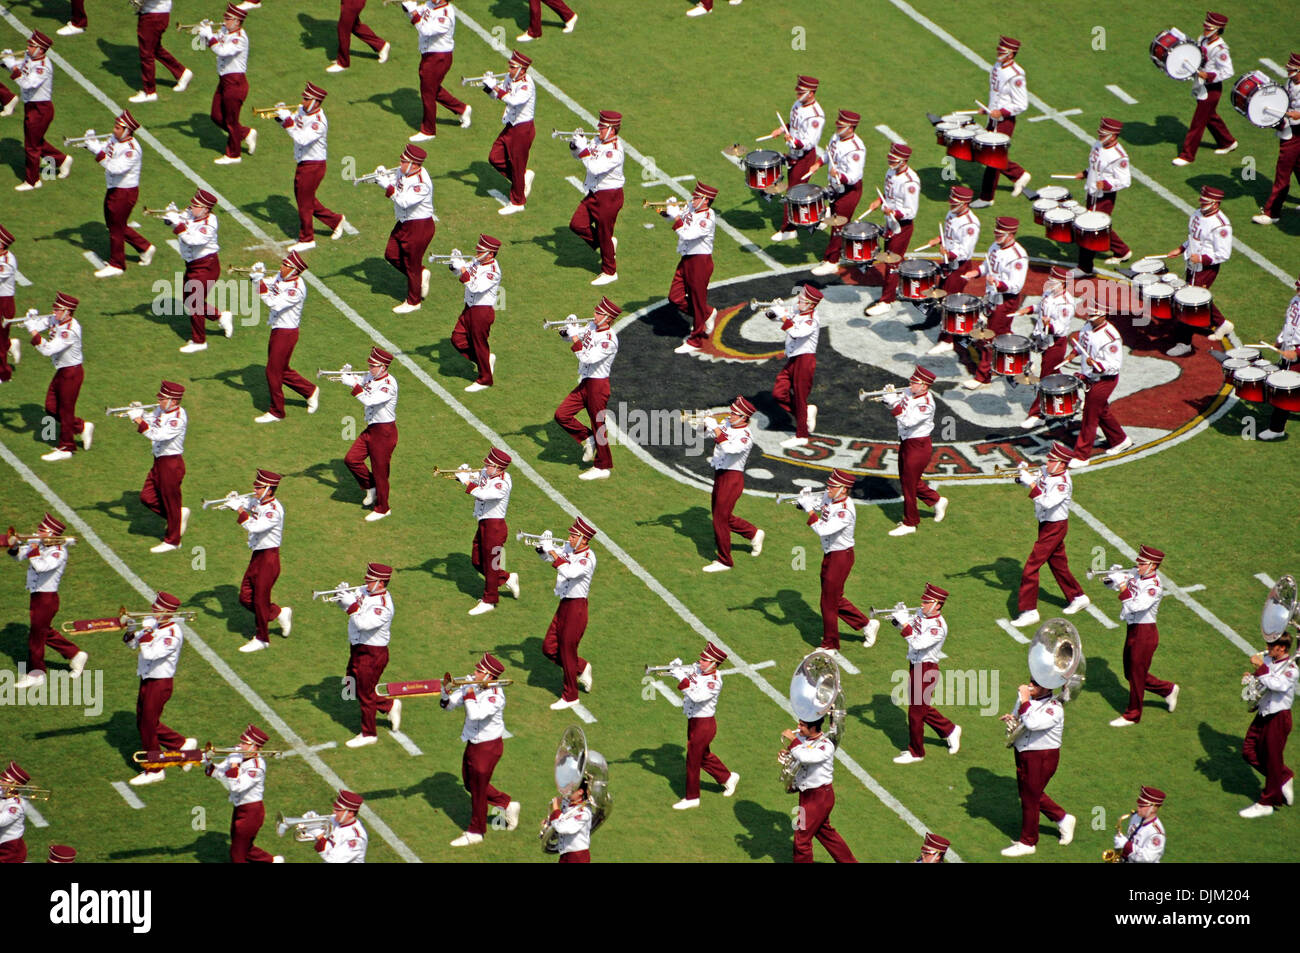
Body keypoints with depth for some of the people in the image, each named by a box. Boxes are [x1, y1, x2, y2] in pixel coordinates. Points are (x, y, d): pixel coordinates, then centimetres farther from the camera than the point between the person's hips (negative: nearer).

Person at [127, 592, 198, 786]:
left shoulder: (172, 633, -23)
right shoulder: (156, 624, 4)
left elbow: (150, 654, -33)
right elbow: (134, 644, 12)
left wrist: (146, 631, -27)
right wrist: (130, 634, -9)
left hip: (159, 684, -9)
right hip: (147, 680, 9)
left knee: (148, 726, 2)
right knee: (143, 724, 19)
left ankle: (154, 771, 16)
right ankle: (183, 744, 31)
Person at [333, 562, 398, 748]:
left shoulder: (383, 605, -26)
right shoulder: (365, 591, 1)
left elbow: (364, 624, -36)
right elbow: (347, 606, 10)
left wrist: (351, 604, -32)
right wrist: (343, 596, -11)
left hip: (372, 654, -9)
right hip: (357, 649, 9)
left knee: (365, 693, 5)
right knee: (355, 687, 21)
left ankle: (368, 734, 22)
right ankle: (389, 706, 37)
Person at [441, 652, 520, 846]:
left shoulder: (495, 697, -27)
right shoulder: (472, 684, -5)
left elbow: (476, 714, -42)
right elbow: (449, 705, 0)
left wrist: (469, 694, -29)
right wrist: (445, 693, -21)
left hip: (487, 747, -8)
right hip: (473, 742, 8)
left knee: (478, 788, 6)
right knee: (470, 783, 22)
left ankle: (475, 832, 22)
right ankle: (506, 804, 39)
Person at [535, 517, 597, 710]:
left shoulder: (587, 558, -19)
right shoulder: (568, 549, 5)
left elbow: (570, 572, -36)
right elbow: (547, 557, 19)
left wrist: (553, 551, -31)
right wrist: (542, 548, -4)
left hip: (576, 606, -8)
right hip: (564, 605, 8)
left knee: (567, 651, 1)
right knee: (549, 649, 10)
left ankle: (570, 696, 15)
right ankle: (581, 667, 32)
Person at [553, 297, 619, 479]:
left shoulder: (609, 340, -22)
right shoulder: (592, 326, 4)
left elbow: (587, 359, -30)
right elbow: (570, 338, 16)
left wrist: (575, 338, -25)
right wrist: (567, 331, -7)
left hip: (598, 385, -9)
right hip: (585, 383, 9)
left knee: (598, 425, 1)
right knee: (561, 415, 6)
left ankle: (603, 468, 12)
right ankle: (587, 439, 24)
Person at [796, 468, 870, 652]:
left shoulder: (845, 511, -29)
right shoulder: (829, 497, -3)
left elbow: (823, 530, -37)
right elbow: (818, 506, 17)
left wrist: (809, 509, -32)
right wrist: (807, 499, -5)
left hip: (841, 557, -9)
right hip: (829, 555, 9)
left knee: (829, 602, 1)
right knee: (834, 599, 19)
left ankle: (830, 645, 16)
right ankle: (865, 626, 34)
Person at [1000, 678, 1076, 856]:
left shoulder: (1054, 708, -22)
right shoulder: (1028, 699, 0)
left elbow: (1033, 724, -38)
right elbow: (1018, 722, 16)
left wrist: (1024, 702, -32)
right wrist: (1011, 720, -8)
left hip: (1042, 756, -8)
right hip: (1022, 753, 8)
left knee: (1030, 798, 4)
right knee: (1030, 794, 20)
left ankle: (1027, 843, 22)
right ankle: (1062, 818, 40)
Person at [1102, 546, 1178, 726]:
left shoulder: (1154, 586, -22)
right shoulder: (1135, 575, 2)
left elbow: (1137, 606, -33)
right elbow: (1114, 584, 11)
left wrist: (1122, 587, -34)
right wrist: (1112, 577, -10)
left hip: (1145, 633, -9)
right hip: (1133, 630, 9)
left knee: (1137, 674, 5)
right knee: (1131, 674, 19)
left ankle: (1132, 715, 20)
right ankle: (1168, 690, 37)